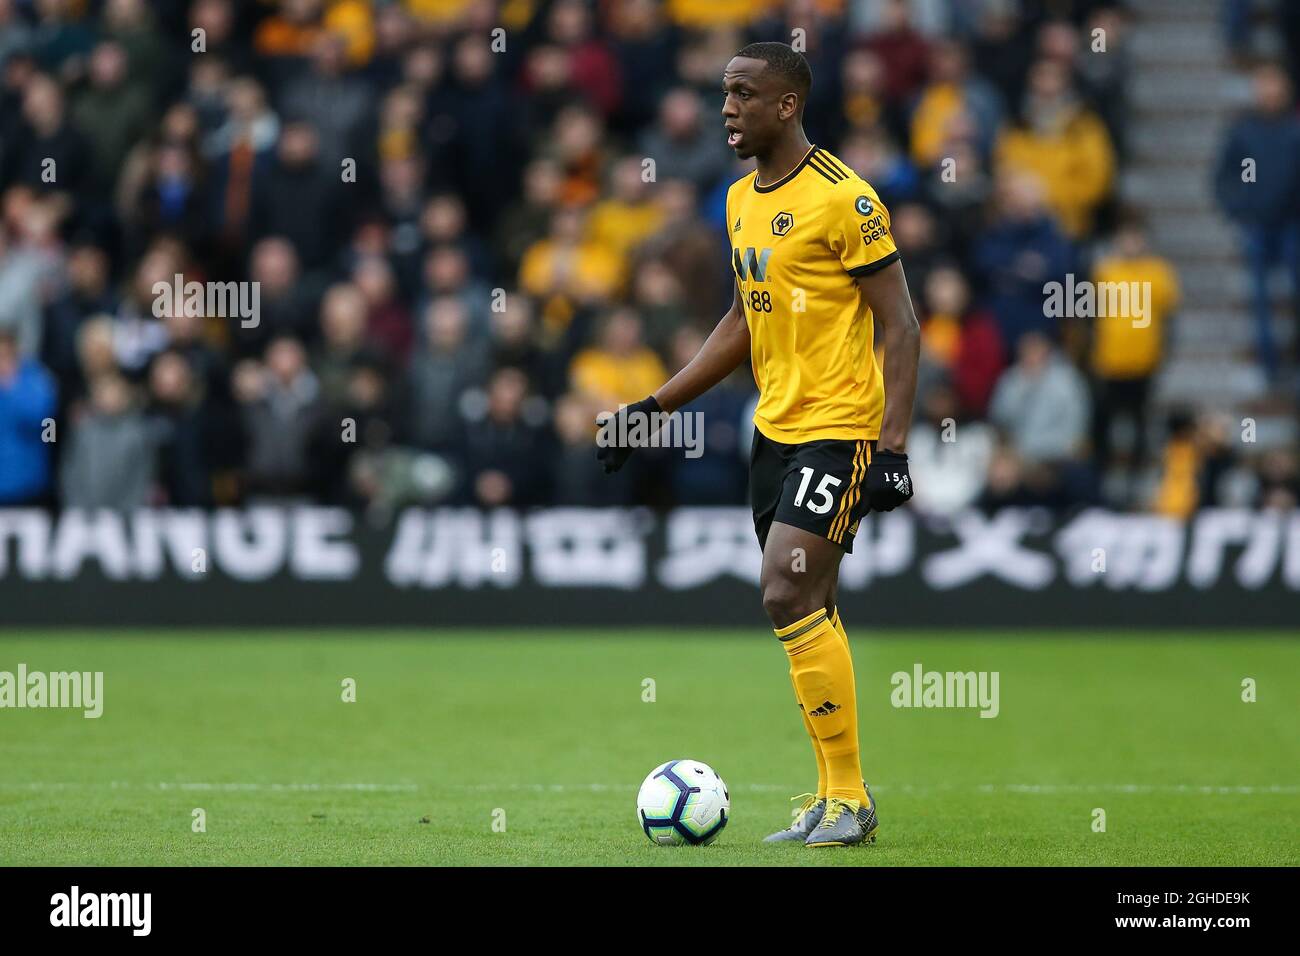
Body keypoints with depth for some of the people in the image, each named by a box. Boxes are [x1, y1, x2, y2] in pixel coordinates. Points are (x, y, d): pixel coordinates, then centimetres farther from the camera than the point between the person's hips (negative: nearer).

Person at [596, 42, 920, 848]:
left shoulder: (842, 198, -14)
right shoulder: (742, 201, 11)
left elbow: (900, 326, -13)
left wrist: (893, 447, -20)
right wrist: (655, 408, 18)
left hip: (838, 431, -8)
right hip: (775, 428, 8)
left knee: (788, 595, -16)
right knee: (807, 611, 9)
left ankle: (850, 800, -9)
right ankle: (836, 801, 16)